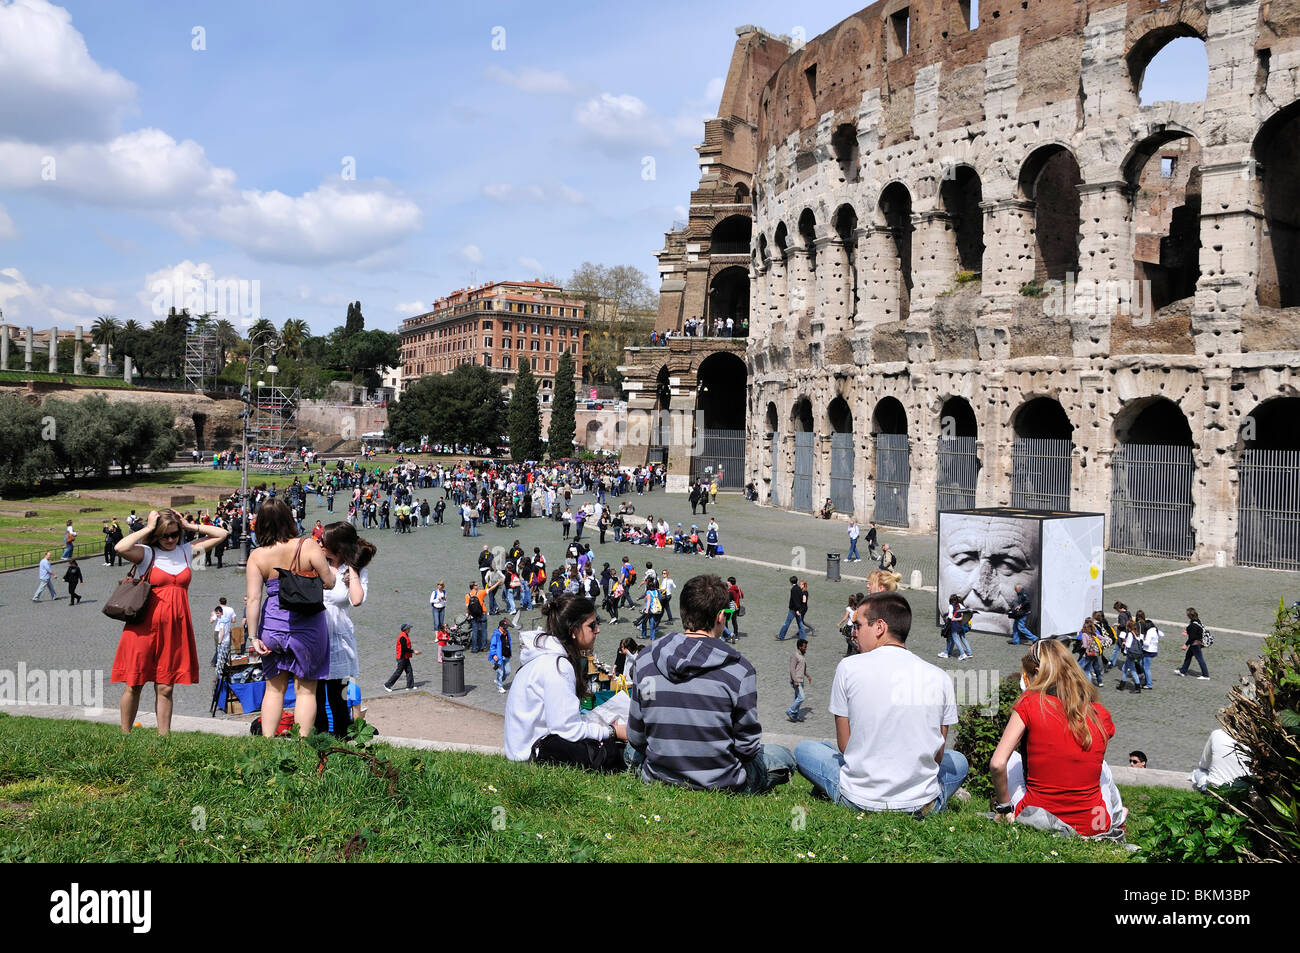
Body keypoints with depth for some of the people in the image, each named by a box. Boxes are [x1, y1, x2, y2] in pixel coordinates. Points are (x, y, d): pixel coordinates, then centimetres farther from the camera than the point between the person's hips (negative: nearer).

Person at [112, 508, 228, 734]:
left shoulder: (186, 551, 11)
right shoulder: (146, 553, 0)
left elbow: (221, 534, 13)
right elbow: (120, 548, -21)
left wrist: (189, 526, 6)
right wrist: (147, 528, -10)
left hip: (175, 628, 3)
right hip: (145, 628, -3)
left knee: (165, 688, 7)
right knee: (133, 685, 4)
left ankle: (164, 736, 12)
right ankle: (124, 734, 17)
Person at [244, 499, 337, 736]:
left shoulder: (257, 556, -3)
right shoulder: (308, 546, -10)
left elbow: (253, 599, -6)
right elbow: (329, 583, -8)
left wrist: (253, 637, -2)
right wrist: (328, 566, 13)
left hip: (272, 625, 2)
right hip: (308, 626, -2)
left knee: (274, 688, 17)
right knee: (305, 690, 7)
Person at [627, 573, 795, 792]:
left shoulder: (646, 659, -10)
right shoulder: (739, 669, -21)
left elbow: (636, 736, -2)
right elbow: (747, 745, -13)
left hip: (658, 780, 2)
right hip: (721, 786, -2)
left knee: (632, 749, 35)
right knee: (782, 756, 23)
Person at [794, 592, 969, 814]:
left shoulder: (848, 667, -7)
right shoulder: (940, 678, -1)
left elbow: (844, 744, 0)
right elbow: (937, 756, 6)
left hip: (859, 800, -1)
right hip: (922, 805, 1)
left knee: (804, 749, 27)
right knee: (958, 762, 34)